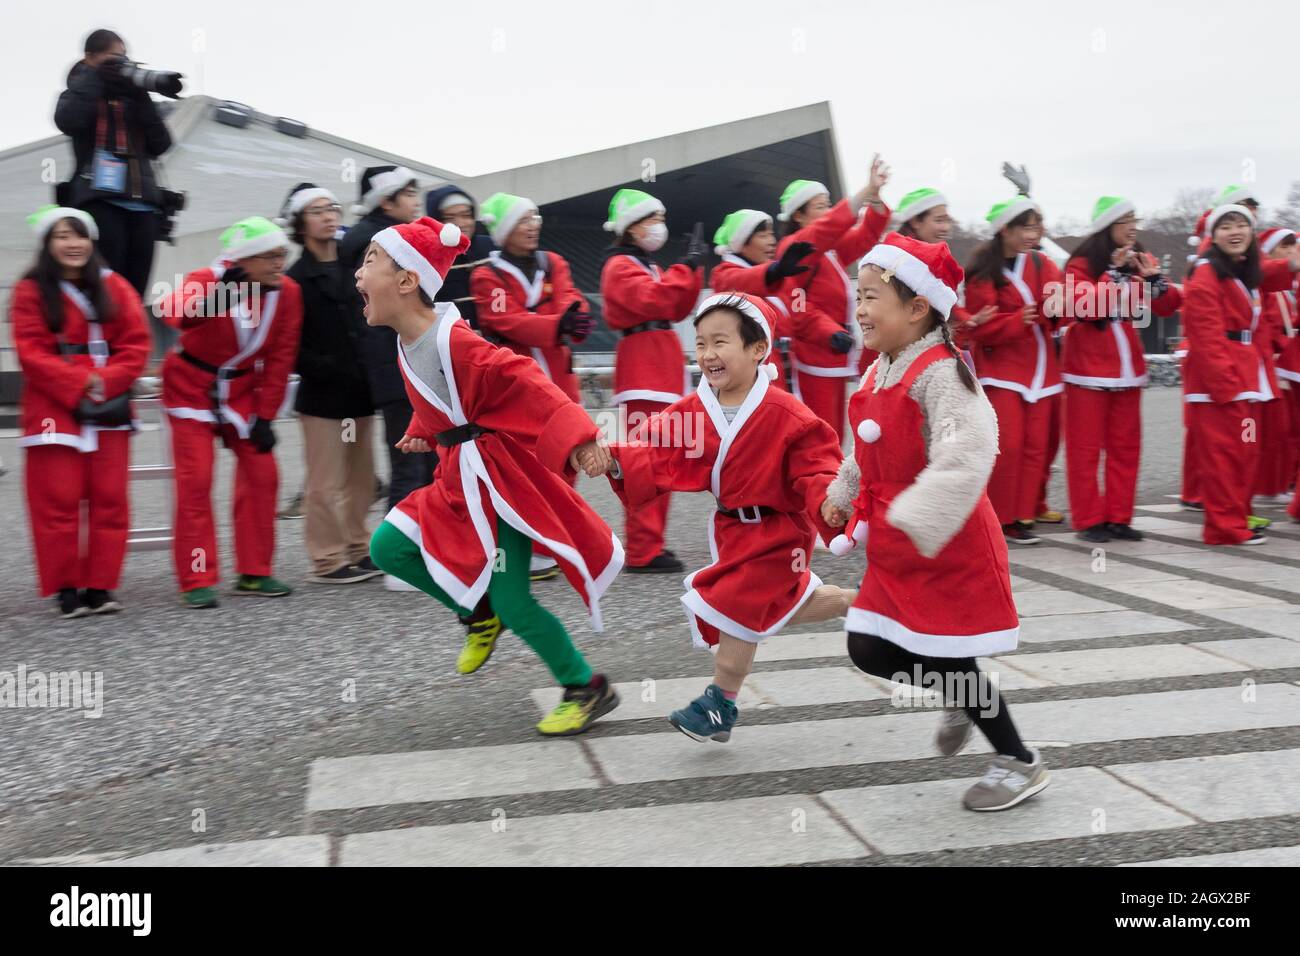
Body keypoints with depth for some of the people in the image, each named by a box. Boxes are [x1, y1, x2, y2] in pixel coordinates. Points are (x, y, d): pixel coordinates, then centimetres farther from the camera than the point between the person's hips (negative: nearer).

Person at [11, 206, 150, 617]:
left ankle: (101, 585, 11)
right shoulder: (31, 291, 2)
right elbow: (31, 353, -6)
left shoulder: (113, 287, 9)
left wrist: (106, 381, -12)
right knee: (58, 501, -3)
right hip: (54, 409, -3)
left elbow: (136, 344, 2)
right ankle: (66, 588, 7)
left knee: (109, 500, 2)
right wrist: (79, 383, -15)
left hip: (108, 410, 3)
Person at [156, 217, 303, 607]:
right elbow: (172, 312, -45)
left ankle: (253, 573, 11)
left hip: (243, 391, 4)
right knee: (195, 481, -7)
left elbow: (280, 358, -5)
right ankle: (197, 582, 0)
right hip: (192, 388, -4)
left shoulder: (287, 292, -12)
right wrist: (211, 300, -65)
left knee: (261, 474, 0)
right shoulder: (207, 280, -23)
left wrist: (264, 416, -6)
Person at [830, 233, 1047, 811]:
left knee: (946, 654, 1)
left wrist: (913, 520, -41)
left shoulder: (938, 373, -21)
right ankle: (962, 700, 33)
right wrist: (843, 494, 27)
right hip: (895, 548, 8)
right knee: (869, 650, 8)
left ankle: (1019, 762, 23)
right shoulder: (880, 373, 8)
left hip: (948, 546, -8)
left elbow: (967, 451, -36)